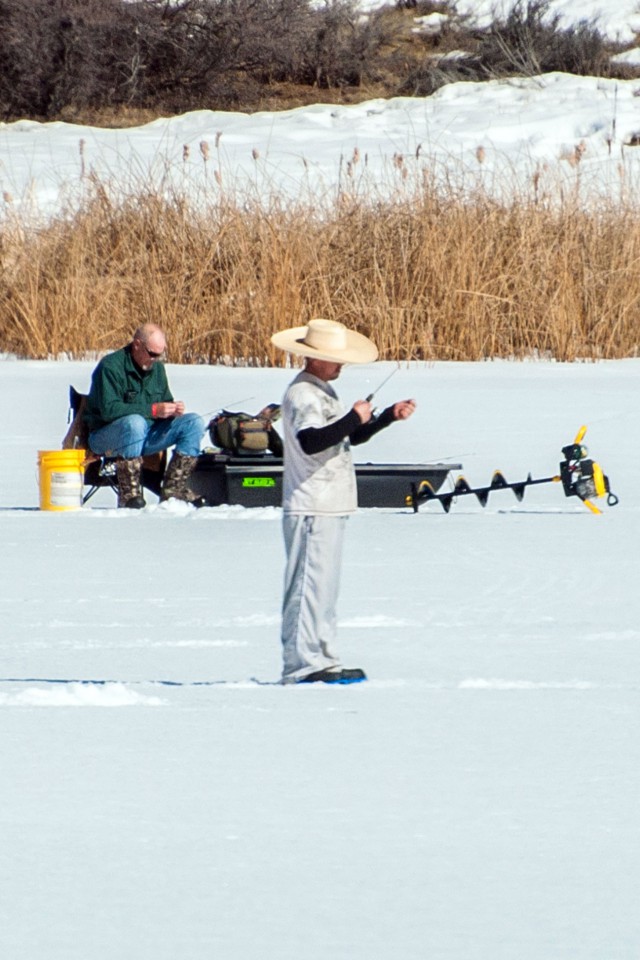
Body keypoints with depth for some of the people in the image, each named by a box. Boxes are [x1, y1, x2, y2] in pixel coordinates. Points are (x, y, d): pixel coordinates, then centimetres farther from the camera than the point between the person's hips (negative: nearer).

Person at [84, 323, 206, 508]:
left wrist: (173, 409, -10)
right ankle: (129, 494, -35)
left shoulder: (157, 368, 9)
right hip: (106, 436, -7)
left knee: (194, 422, -7)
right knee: (134, 422, -40)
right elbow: (109, 409, -26)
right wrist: (153, 410, -30)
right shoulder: (111, 366, -15)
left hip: (145, 437, 7)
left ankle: (173, 489, -12)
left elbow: (165, 403, 16)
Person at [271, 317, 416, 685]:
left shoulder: (323, 391, 19)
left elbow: (351, 437, 25)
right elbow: (311, 441, -30)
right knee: (310, 584, -11)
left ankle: (323, 660, 19)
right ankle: (303, 664, -11)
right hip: (311, 509, -11)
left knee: (324, 586, 14)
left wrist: (390, 416, 14)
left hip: (331, 508, 11)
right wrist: (354, 418, -24)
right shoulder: (302, 394, -14)